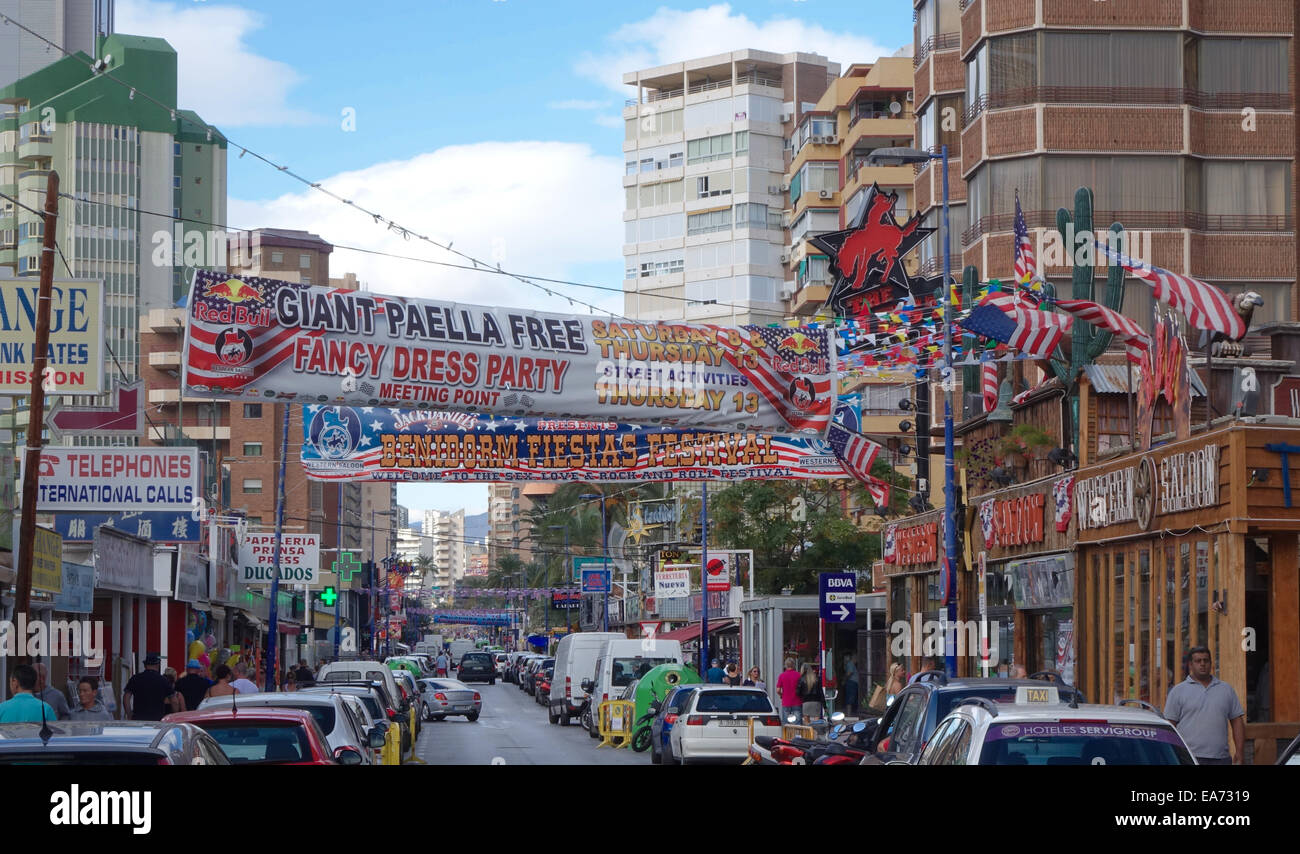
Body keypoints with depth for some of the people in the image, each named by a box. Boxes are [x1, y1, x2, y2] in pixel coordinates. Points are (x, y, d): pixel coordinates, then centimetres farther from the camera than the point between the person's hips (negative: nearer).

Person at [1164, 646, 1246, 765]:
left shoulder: (1226, 689, 14)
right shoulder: (1178, 691, 5)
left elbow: (1237, 721, 14)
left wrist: (1240, 751, 4)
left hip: (1220, 759, 3)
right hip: (1188, 759, -3)